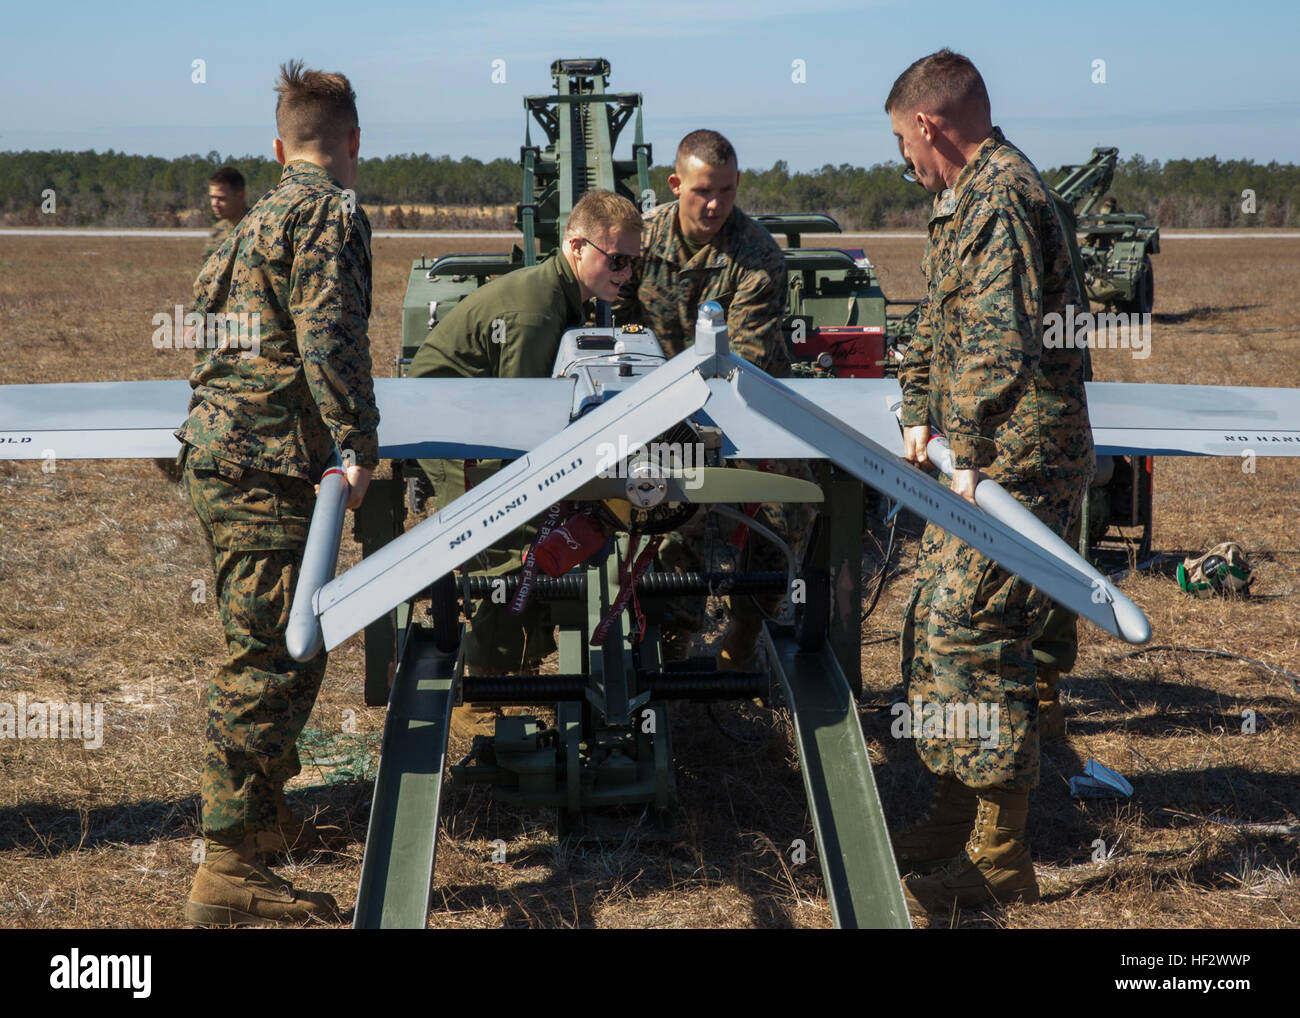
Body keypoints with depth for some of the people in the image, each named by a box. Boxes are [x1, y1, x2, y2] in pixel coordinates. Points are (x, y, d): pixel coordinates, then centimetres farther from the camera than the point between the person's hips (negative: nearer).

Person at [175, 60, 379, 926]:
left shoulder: (269, 215, 19)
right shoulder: (331, 214, -10)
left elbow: (209, 299, 29)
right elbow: (330, 338, -20)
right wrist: (358, 444, -18)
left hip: (223, 454, 10)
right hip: (265, 462, -10)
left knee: (278, 646, 20)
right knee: (270, 656, -9)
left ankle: (261, 812, 33)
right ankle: (229, 869, -7)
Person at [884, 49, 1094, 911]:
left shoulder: (1000, 197, -15)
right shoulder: (970, 198, 20)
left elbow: (1000, 340, -24)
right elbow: (941, 325, 26)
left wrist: (972, 453, -21)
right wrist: (922, 414, 15)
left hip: (1018, 461, -11)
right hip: (986, 456, 11)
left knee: (971, 635, -11)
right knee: (936, 622, 15)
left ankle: (1001, 860, -3)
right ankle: (958, 815, 26)